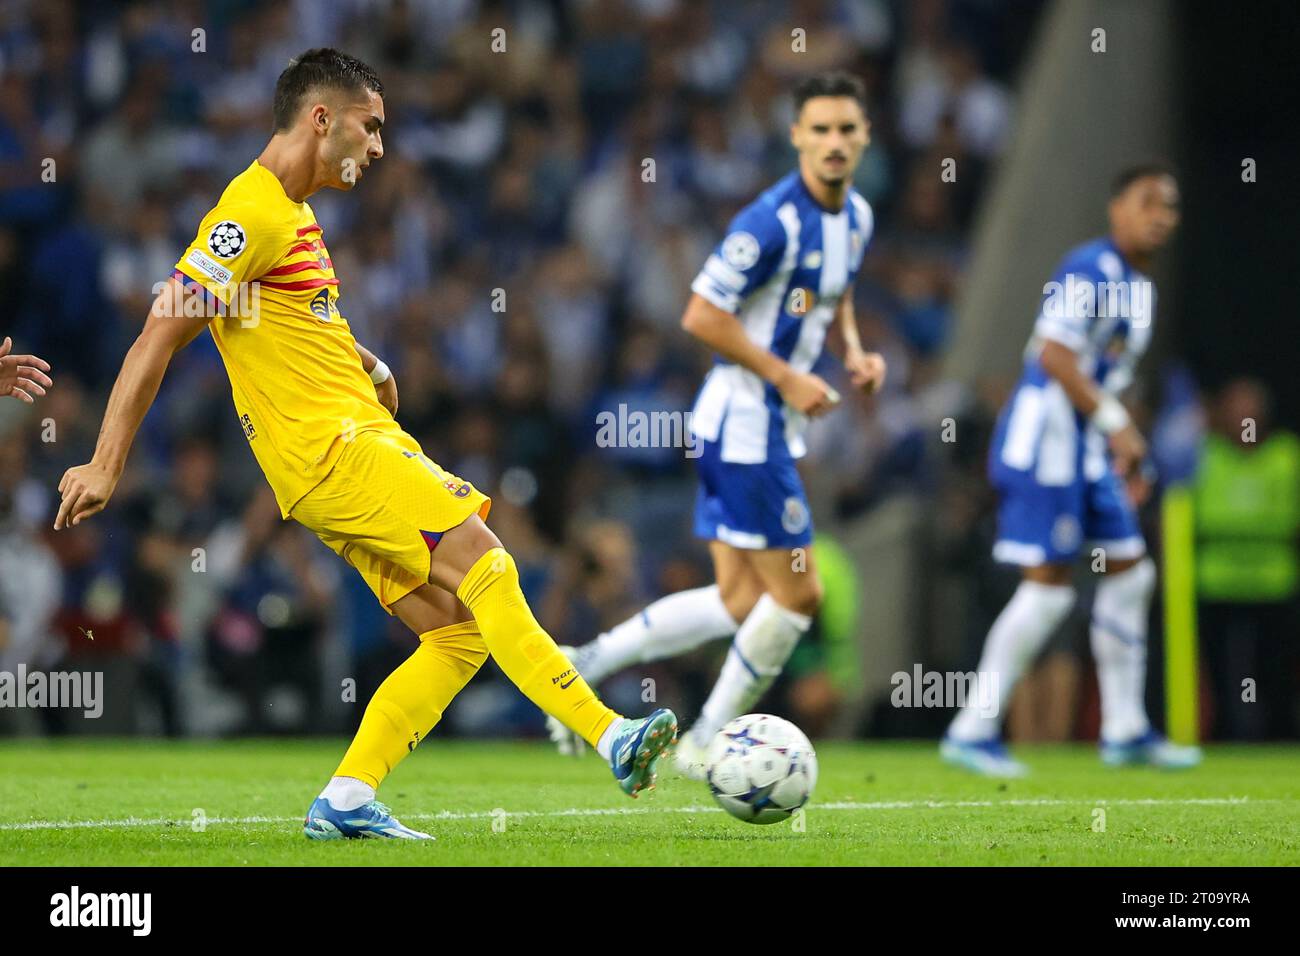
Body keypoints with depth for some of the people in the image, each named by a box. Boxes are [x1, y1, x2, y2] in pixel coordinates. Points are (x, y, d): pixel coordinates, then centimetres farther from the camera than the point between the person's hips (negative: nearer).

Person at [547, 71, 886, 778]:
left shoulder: (856, 217, 8)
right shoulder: (773, 221, -20)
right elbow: (701, 316, -20)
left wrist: (853, 349, 7)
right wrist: (787, 378, -19)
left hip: (770, 427, 9)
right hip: (745, 424, -9)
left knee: (740, 601, 8)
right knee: (797, 594, -4)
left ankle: (588, 664, 14)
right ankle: (707, 745, 9)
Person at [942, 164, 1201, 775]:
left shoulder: (1136, 285, 18)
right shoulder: (1092, 271, -13)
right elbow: (1054, 355, -21)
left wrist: (1123, 456, 21)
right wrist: (1116, 423, -23)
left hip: (1085, 449, 10)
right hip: (1045, 437, -10)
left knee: (1130, 573, 10)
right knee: (1048, 585, -12)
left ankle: (1125, 731, 16)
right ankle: (972, 732, -6)